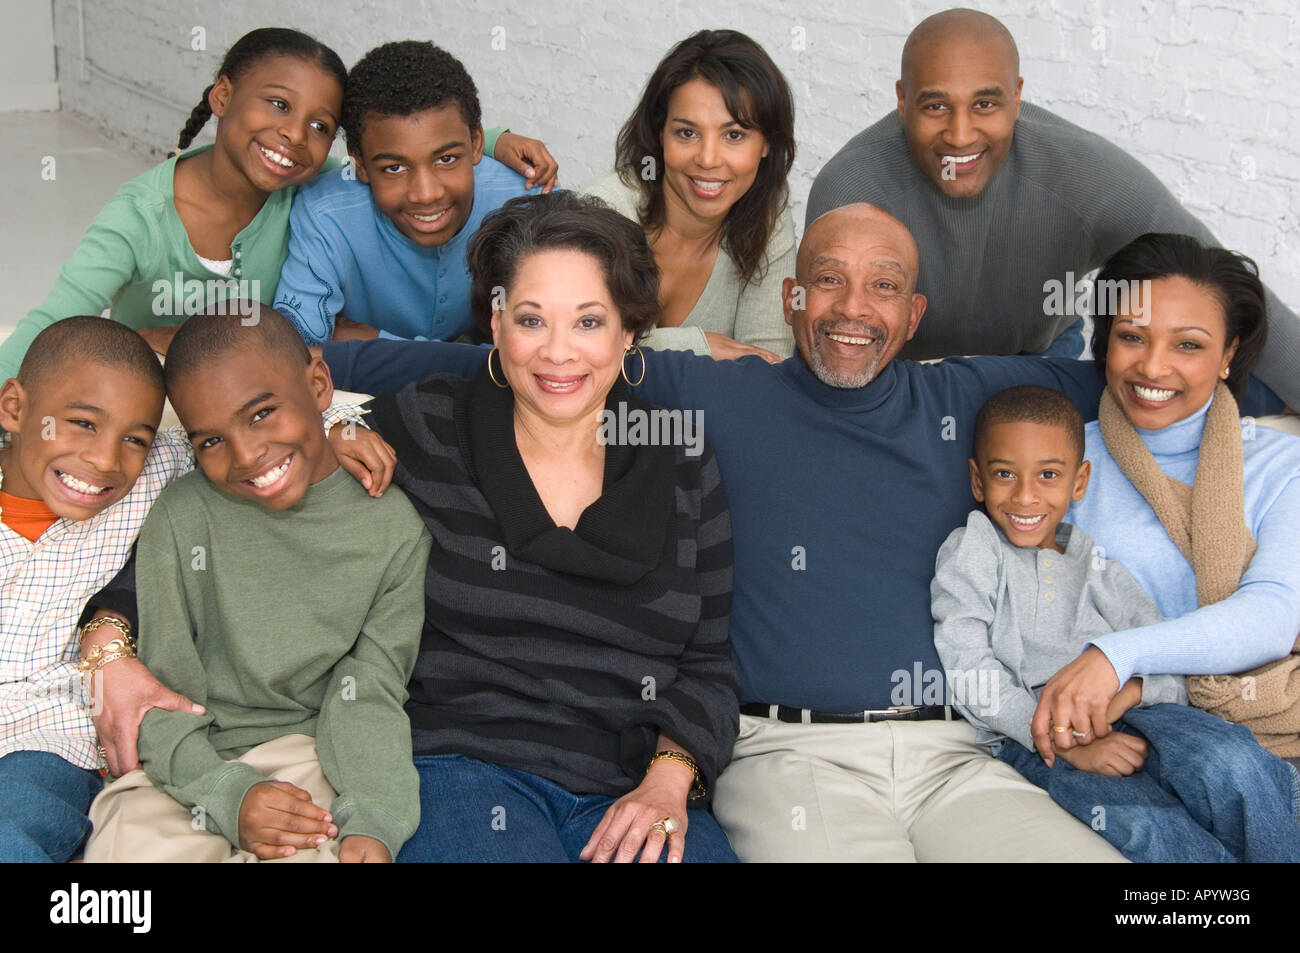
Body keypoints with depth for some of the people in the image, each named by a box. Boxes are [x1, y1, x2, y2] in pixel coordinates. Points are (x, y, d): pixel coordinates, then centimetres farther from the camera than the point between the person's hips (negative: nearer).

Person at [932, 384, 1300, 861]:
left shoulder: (1093, 559, 19)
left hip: (1124, 714, 4)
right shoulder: (968, 553, 7)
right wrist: (1067, 743, -16)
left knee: (1230, 763, -29)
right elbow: (970, 673, -6)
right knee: (1145, 826, -33)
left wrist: (1126, 691, -14)